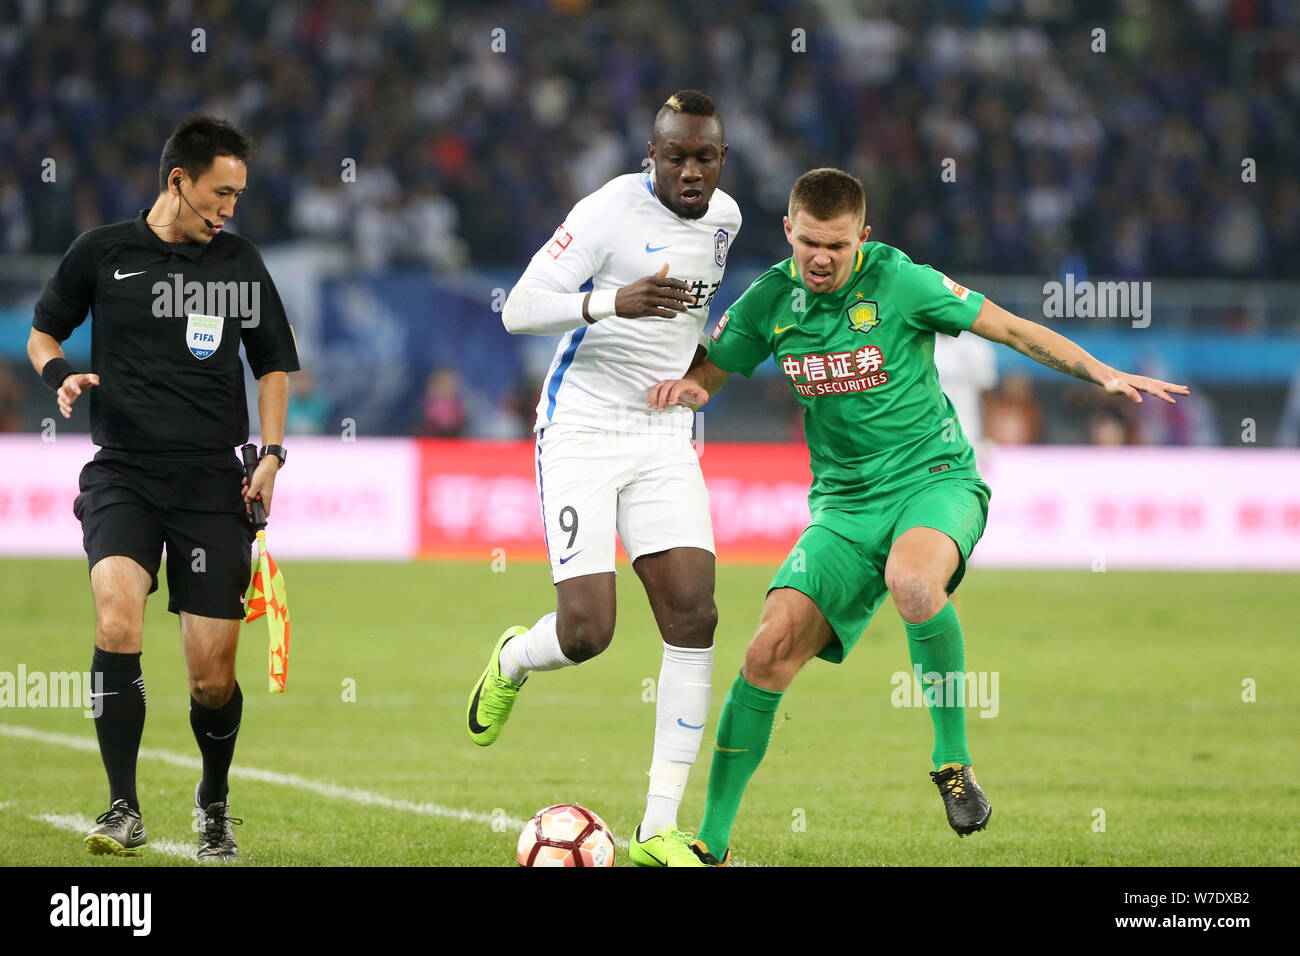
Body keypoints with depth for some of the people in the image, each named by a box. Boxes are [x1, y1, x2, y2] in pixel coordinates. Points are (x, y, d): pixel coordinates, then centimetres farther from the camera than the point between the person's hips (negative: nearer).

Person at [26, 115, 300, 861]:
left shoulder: (241, 261, 9)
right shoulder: (103, 253, 4)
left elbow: (273, 363, 18)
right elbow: (42, 332, 16)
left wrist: (272, 452, 4)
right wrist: (61, 372, -6)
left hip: (214, 484, 2)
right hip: (123, 475, -2)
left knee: (214, 678, 0)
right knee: (118, 619, -27)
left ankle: (215, 803, 29)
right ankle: (125, 810, -19)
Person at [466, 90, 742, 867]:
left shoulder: (724, 217, 8)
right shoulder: (612, 210, -14)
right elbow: (519, 309, -21)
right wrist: (613, 302, -34)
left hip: (664, 438, 5)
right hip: (582, 431, -5)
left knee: (694, 617, -11)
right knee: (586, 633, -14)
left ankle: (659, 829, -7)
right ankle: (513, 662, 27)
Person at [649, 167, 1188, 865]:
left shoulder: (897, 282, -10)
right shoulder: (770, 300, 0)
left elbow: (1011, 329, -4)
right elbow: (705, 374, 12)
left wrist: (1104, 375, -12)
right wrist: (683, 388, -13)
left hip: (935, 479, -4)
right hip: (844, 503, 4)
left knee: (911, 582, -39)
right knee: (769, 654, -12)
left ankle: (952, 757, -18)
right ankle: (711, 840, -1)